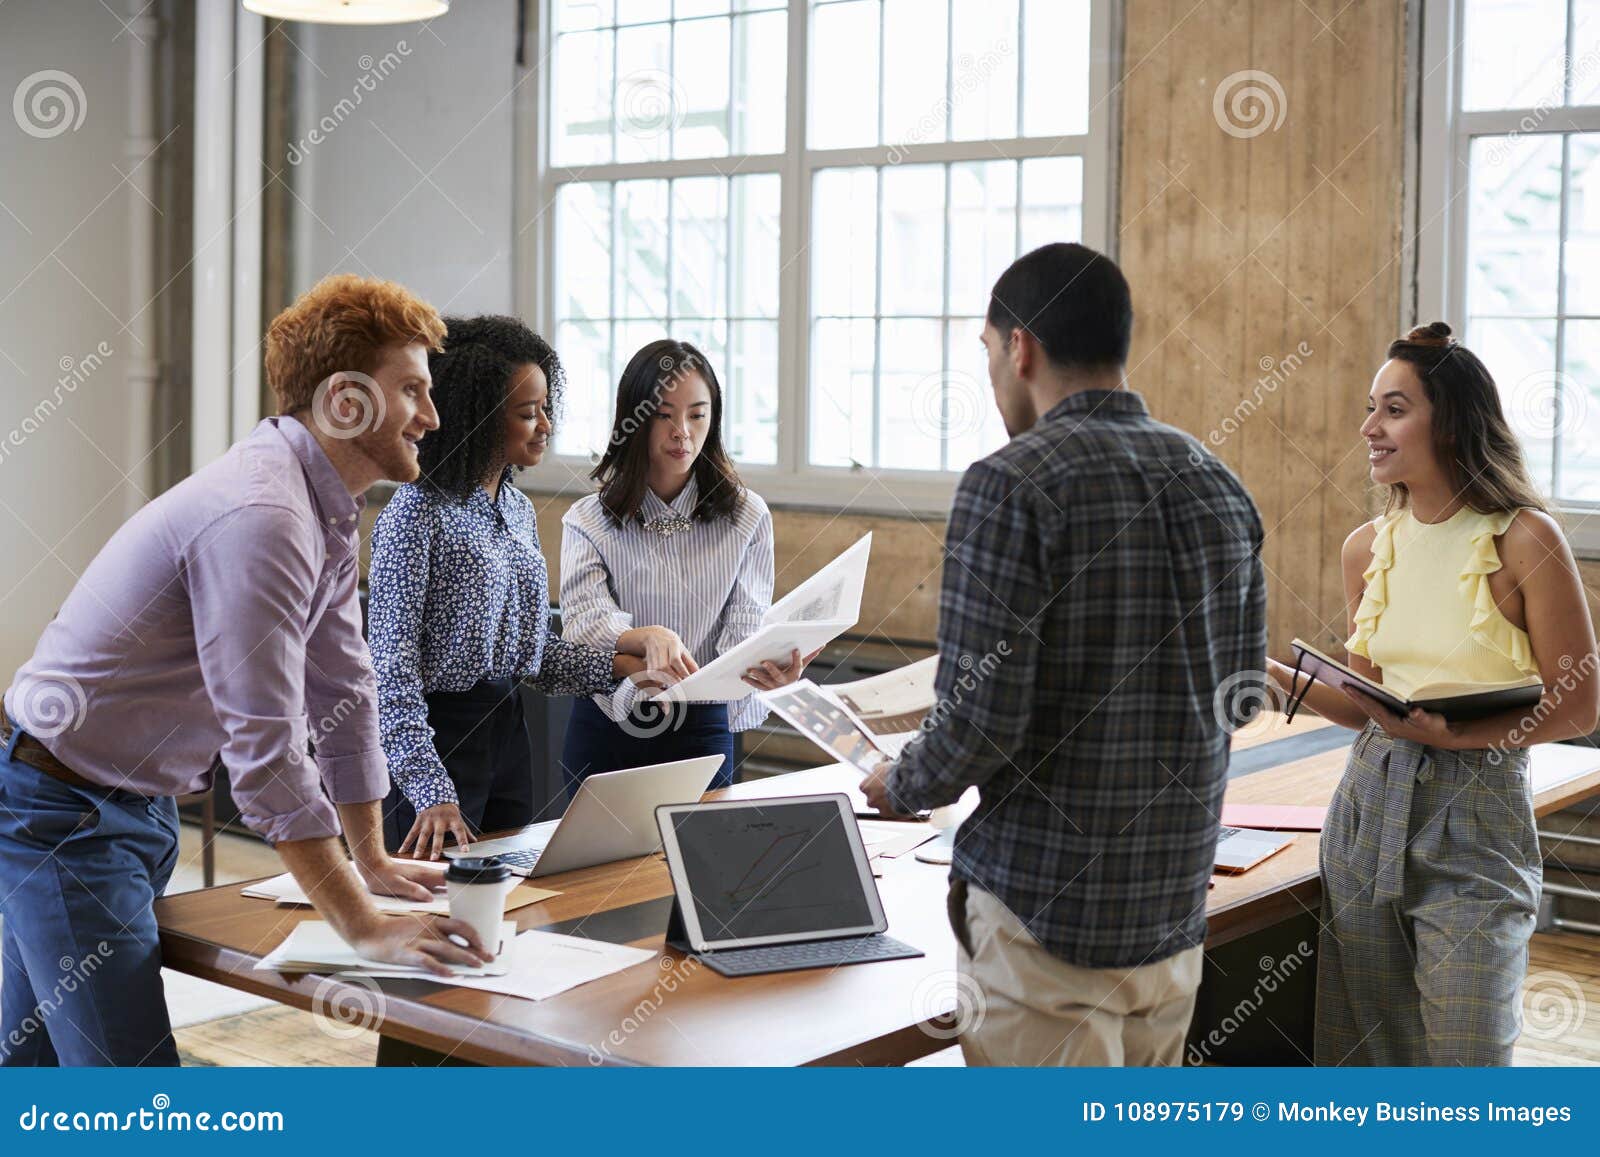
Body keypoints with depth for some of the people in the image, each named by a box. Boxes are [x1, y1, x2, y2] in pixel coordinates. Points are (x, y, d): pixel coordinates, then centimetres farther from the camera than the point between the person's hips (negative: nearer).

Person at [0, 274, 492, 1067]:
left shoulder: (328, 509, 6)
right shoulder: (257, 517, -26)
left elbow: (341, 691, 14)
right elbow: (265, 749, -29)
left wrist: (371, 860, 17)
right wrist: (364, 928, -26)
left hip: (140, 807, 10)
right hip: (64, 814, -10)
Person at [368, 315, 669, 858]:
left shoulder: (518, 509, 10)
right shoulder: (417, 513, -15)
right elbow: (393, 669, -19)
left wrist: (617, 660, -3)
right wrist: (431, 792, -27)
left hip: (507, 732, 8)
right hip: (436, 736, -8)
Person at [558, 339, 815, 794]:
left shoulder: (747, 517, 1)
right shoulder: (588, 521, -2)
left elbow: (745, 625, -6)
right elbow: (585, 616, -17)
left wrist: (768, 668, -31)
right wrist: (648, 640, -39)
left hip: (701, 728, 1)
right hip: (607, 729, 0)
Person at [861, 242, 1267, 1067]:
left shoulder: (1009, 485, -15)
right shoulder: (1218, 486, 7)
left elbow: (980, 725, -18)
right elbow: (1237, 694, 13)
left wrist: (899, 788, 2)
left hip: (1045, 908, -7)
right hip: (1175, 902, 7)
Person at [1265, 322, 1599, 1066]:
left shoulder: (1524, 539, -10)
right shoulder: (1368, 548, 7)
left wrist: (1454, 734, -19)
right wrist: (1273, 674, 0)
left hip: (1475, 817, -5)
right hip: (1370, 803, 6)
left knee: (1465, 1059, 0)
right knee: (1365, 1053, 12)